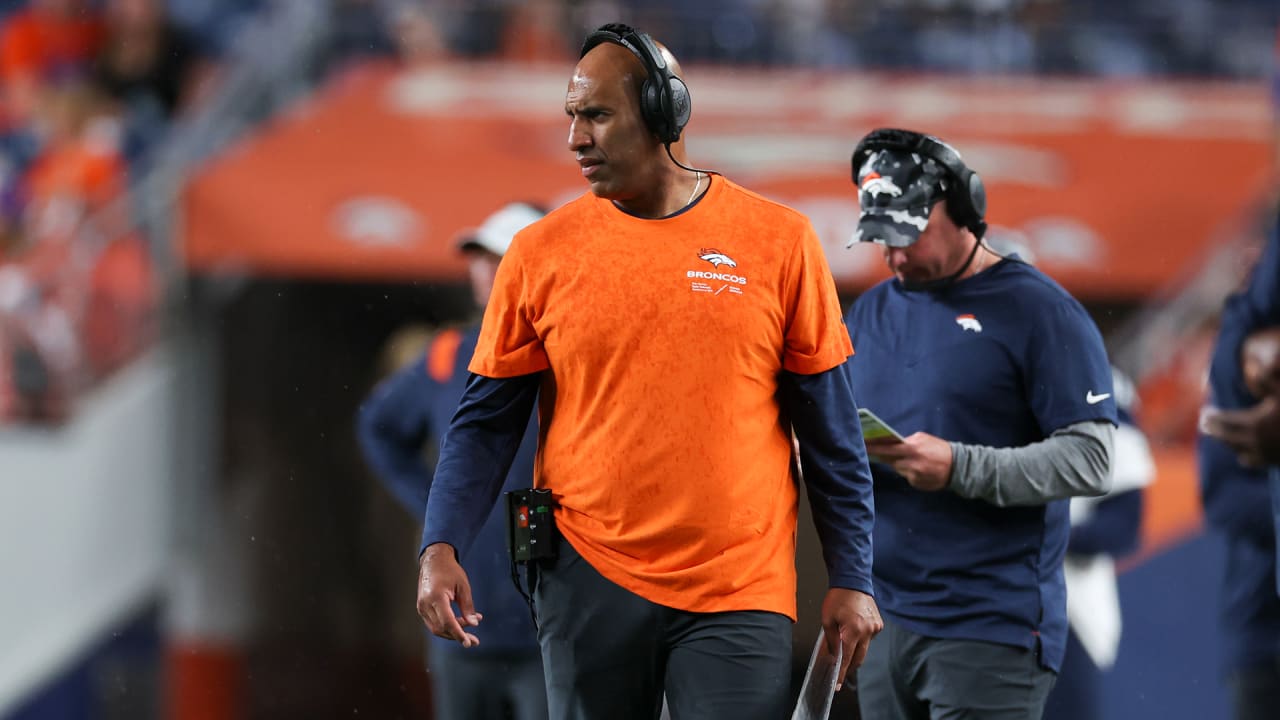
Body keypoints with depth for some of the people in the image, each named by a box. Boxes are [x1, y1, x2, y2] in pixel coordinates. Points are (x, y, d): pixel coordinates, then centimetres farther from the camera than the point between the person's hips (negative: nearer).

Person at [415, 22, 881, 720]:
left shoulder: (777, 242, 2)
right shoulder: (541, 254, 3)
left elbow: (829, 432, 6)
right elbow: (485, 421, 7)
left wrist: (851, 581, 3)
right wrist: (442, 547, -7)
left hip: (739, 589, -1)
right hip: (589, 579, 1)